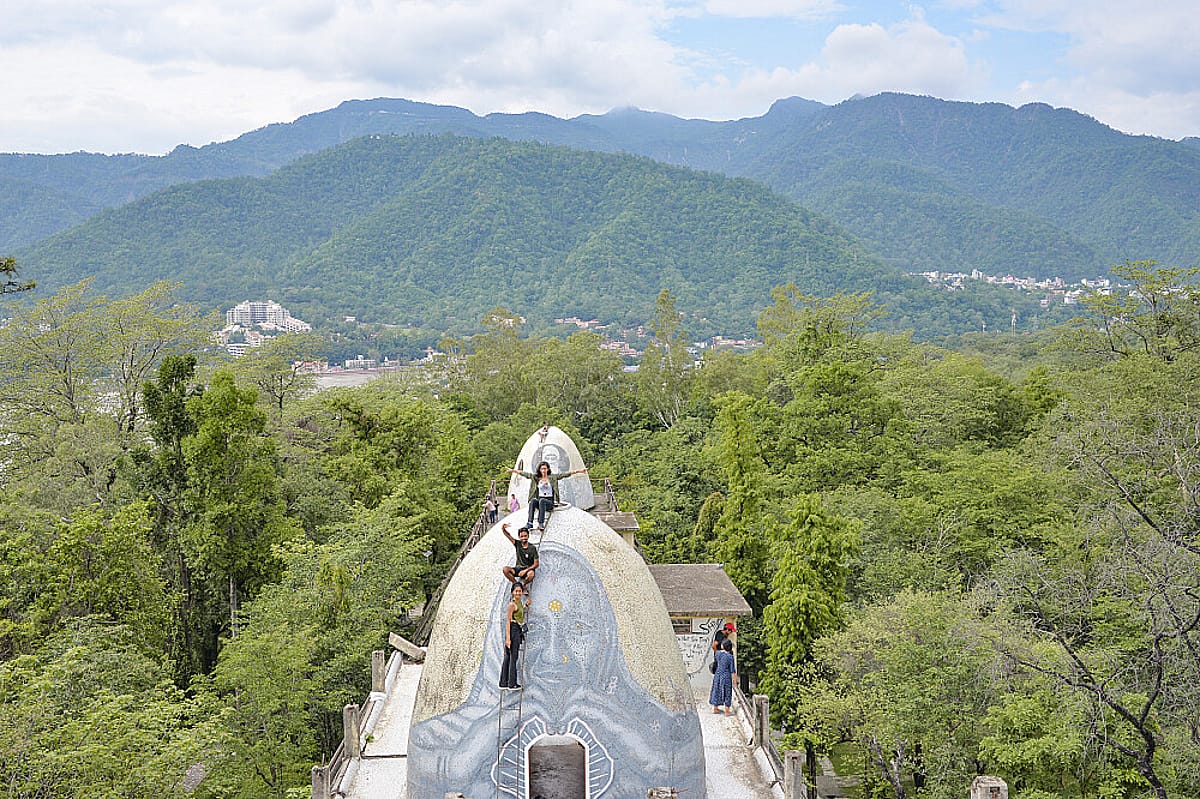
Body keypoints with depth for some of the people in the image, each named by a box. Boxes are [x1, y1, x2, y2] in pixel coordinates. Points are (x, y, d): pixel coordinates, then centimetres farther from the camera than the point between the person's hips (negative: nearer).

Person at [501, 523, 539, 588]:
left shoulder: (532, 548, -9)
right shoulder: (517, 544, 0)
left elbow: (536, 564, -9)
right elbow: (508, 535, -8)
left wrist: (525, 570, -20)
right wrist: (503, 528, -32)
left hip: (528, 569, -4)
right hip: (518, 568, 4)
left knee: (531, 574, -40)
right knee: (505, 569, -25)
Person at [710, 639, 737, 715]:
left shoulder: (718, 653, -8)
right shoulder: (730, 657, -20)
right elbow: (732, 670, -14)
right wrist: (735, 679, -1)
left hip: (718, 674, 4)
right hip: (726, 676, -4)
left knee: (717, 690, 18)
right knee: (727, 692, 9)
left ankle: (715, 708, 32)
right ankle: (727, 711, 18)